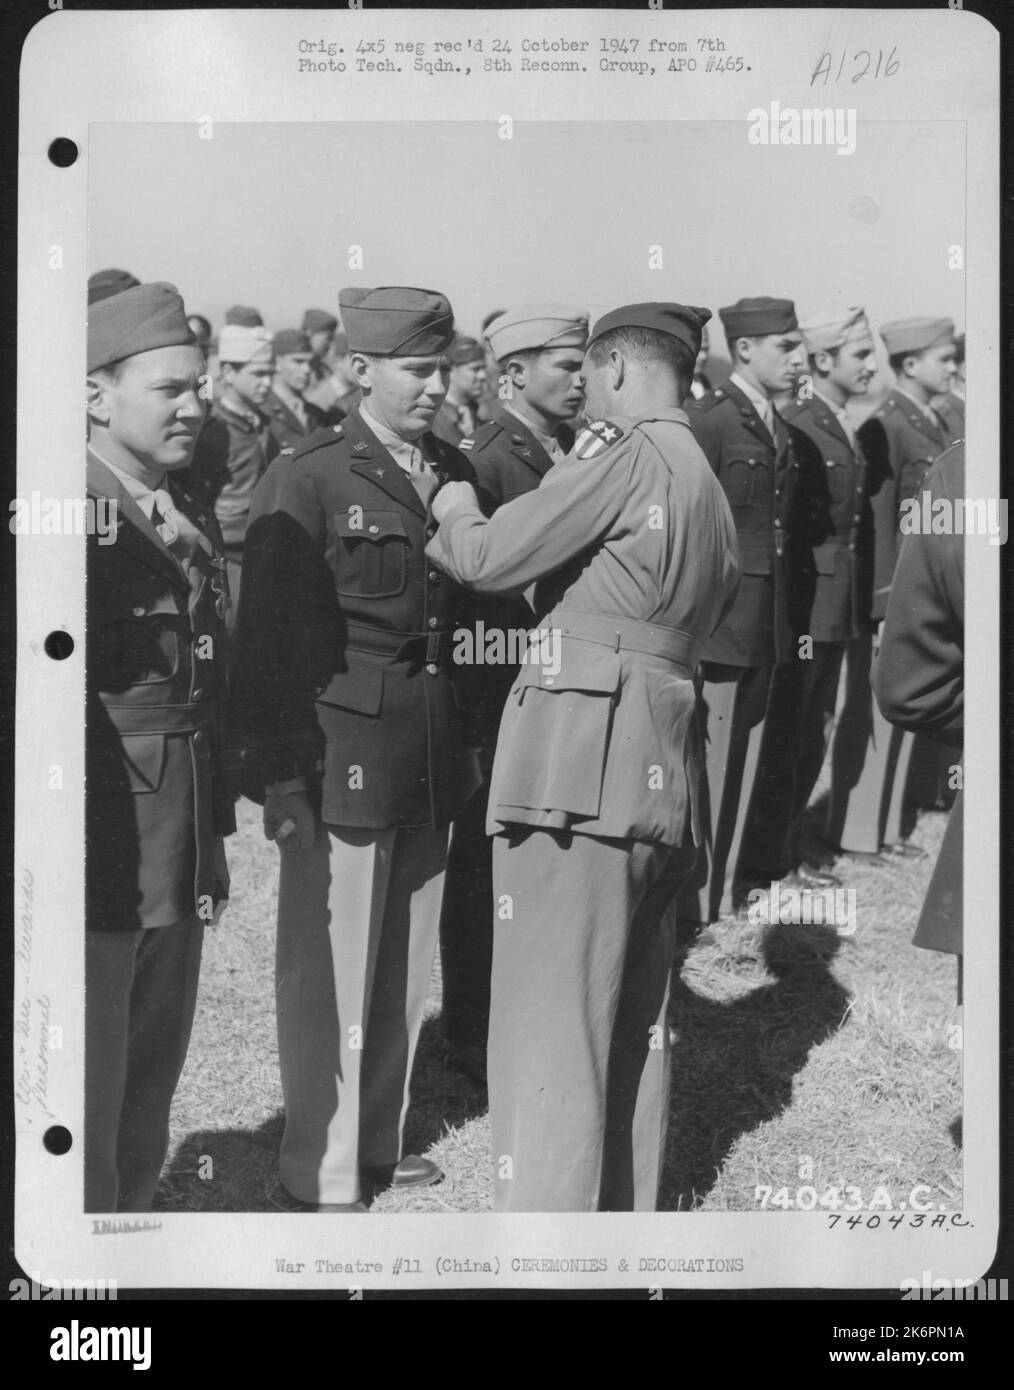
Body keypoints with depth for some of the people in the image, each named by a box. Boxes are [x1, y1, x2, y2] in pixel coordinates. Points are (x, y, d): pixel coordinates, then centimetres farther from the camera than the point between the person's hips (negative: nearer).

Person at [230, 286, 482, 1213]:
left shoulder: (454, 473, 8)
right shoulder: (306, 482, -9)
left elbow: (470, 611, 12)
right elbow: (268, 639, -9)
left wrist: (468, 742, 9)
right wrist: (278, 778, -11)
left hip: (432, 761, 6)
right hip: (342, 758, -6)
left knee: (407, 965, 16)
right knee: (331, 971, 5)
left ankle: (382, 1139, 34)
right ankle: (324, 1172, 22)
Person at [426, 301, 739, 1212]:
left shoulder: (630, 459, -7)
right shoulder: (713, 496, 22)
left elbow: (489, 558, -10)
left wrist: (455, 511, 13)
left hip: (582, 764, -10)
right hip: (660, 776, 10)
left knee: (550, 1031, -7)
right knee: (635, 1026, 16)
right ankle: (626, 1211, 27)